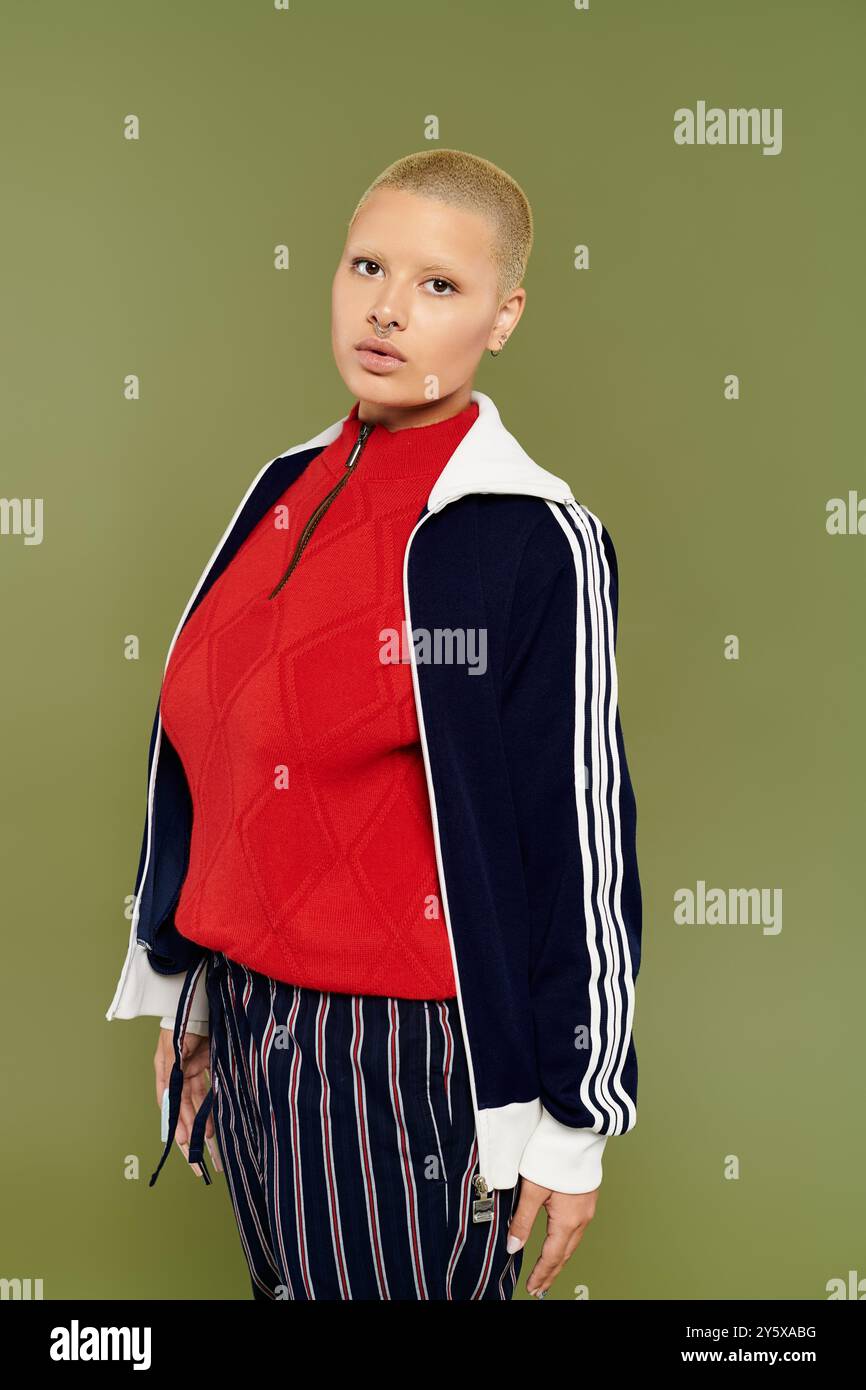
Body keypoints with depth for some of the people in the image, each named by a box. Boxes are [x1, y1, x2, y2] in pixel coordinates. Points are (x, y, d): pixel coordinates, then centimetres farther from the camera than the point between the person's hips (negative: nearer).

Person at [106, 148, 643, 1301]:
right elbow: (201, 750, 11)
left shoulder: (535, 542, -15)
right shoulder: (285, 490, 4)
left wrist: (574, 1126, -8)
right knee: (285, 1280, 22)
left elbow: (581, 847, -13)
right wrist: (186, 996, 15)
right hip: (245, 1026, 7)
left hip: (407, 1054, -6)